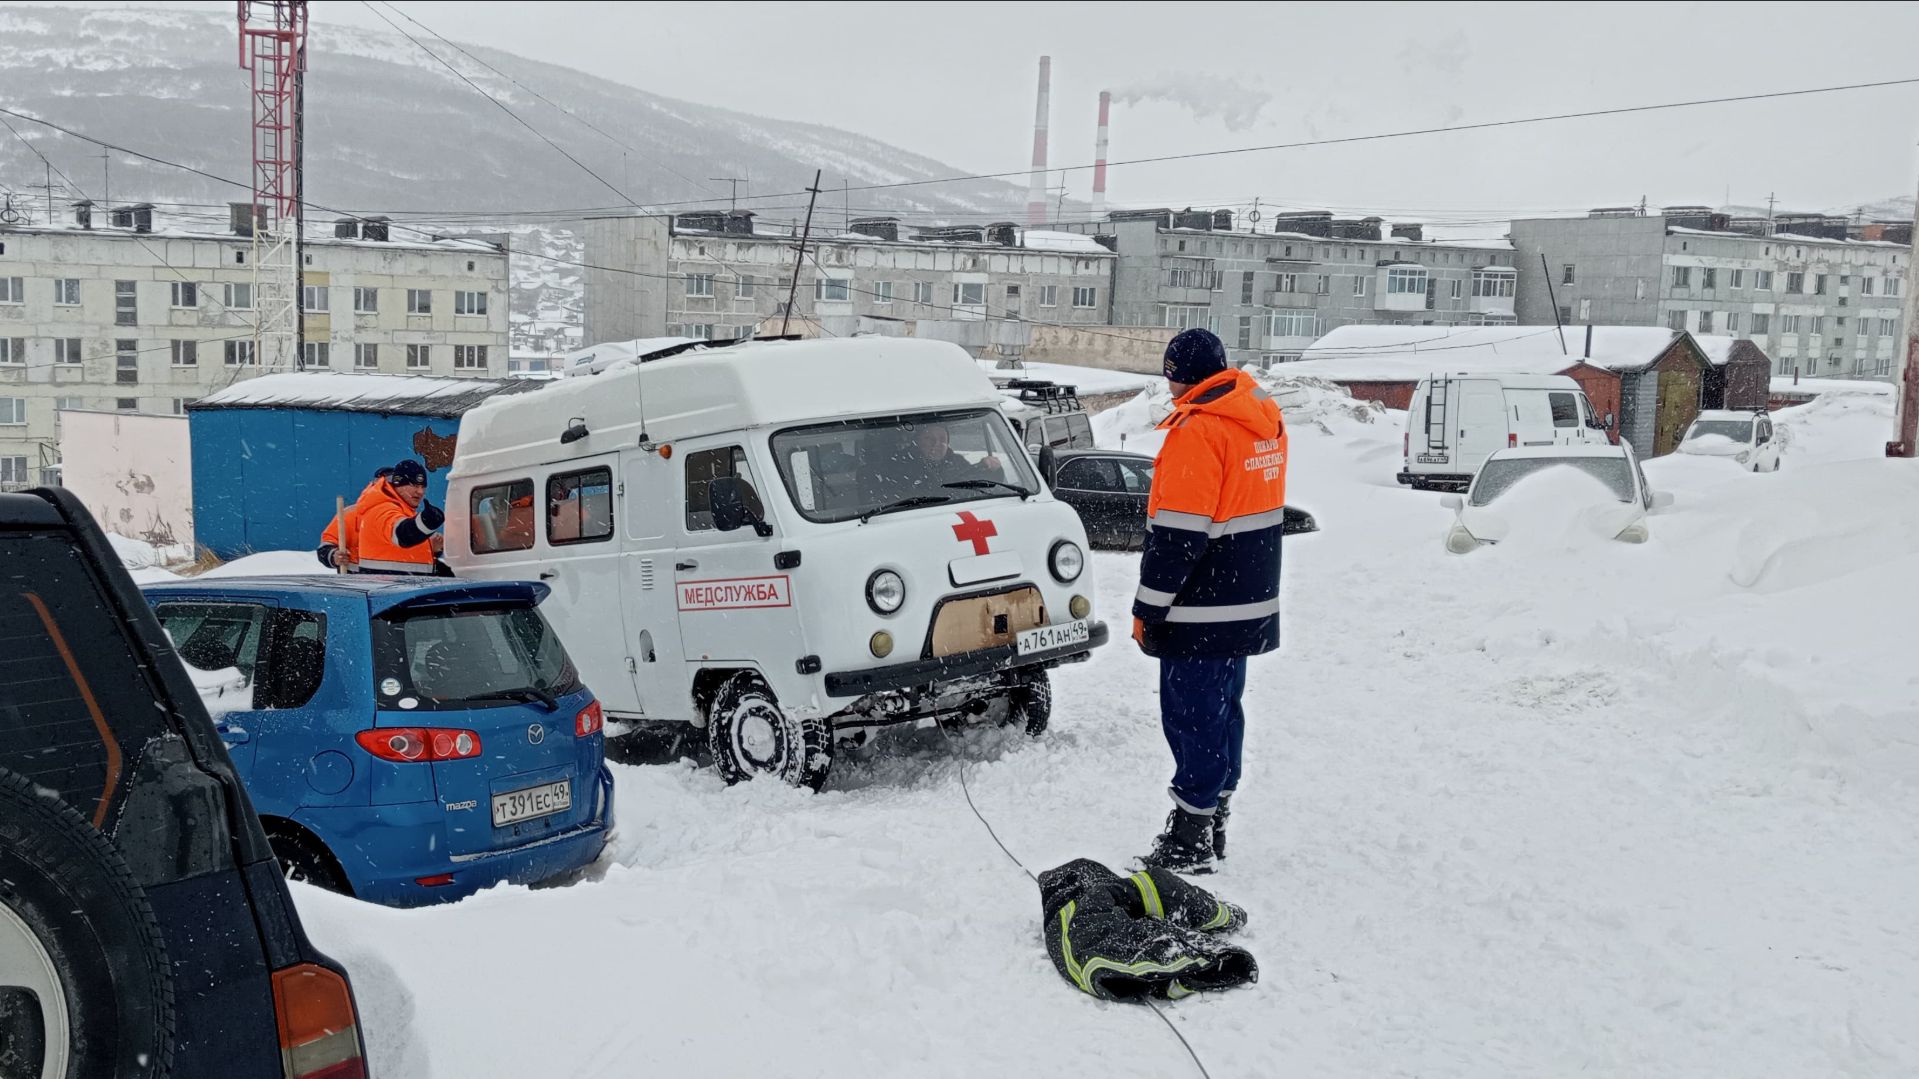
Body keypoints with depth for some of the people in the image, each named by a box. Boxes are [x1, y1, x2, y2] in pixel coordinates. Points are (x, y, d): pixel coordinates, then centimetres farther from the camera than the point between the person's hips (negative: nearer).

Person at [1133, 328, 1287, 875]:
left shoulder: (1199, 430, -20)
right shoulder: (1264, 421, 10)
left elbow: (1177, 533, -22)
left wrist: (1148, 608, -15)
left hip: (1202, 610, -9)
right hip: (1249, 602, 9)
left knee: (1192, 715, -2)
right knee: (1223, 708, 17)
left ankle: (1189, 843, 5)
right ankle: (1211, 826, 28)